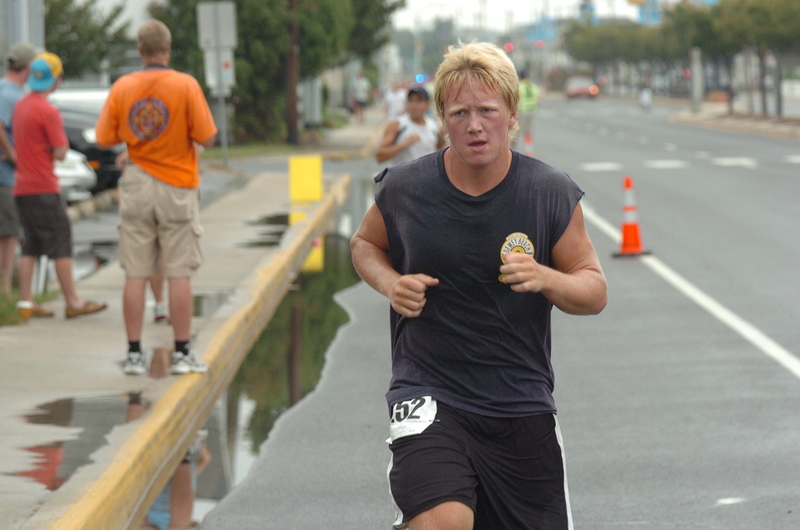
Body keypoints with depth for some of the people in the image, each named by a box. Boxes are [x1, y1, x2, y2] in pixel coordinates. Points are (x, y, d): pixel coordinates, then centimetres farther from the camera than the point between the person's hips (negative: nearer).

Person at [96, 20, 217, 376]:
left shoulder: (122, 88, -1)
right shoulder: (186, 86, -8)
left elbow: (104, 137, 2)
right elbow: (207, 138, -10)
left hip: (136, 187, 2)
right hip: (177, 188, -2)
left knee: (135, 275, 4)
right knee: (178, 274, 2)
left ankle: (134, 354, 6)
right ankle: (182, 353, 3)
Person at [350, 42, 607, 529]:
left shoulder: (553, 194, -3)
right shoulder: (403, 189, -4)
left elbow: (595, 292, 3)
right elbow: (366, 243, 17)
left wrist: (544, 278, -18)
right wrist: (390, 284, -4)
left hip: (523, 406, 2)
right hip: (428, 394, -2)